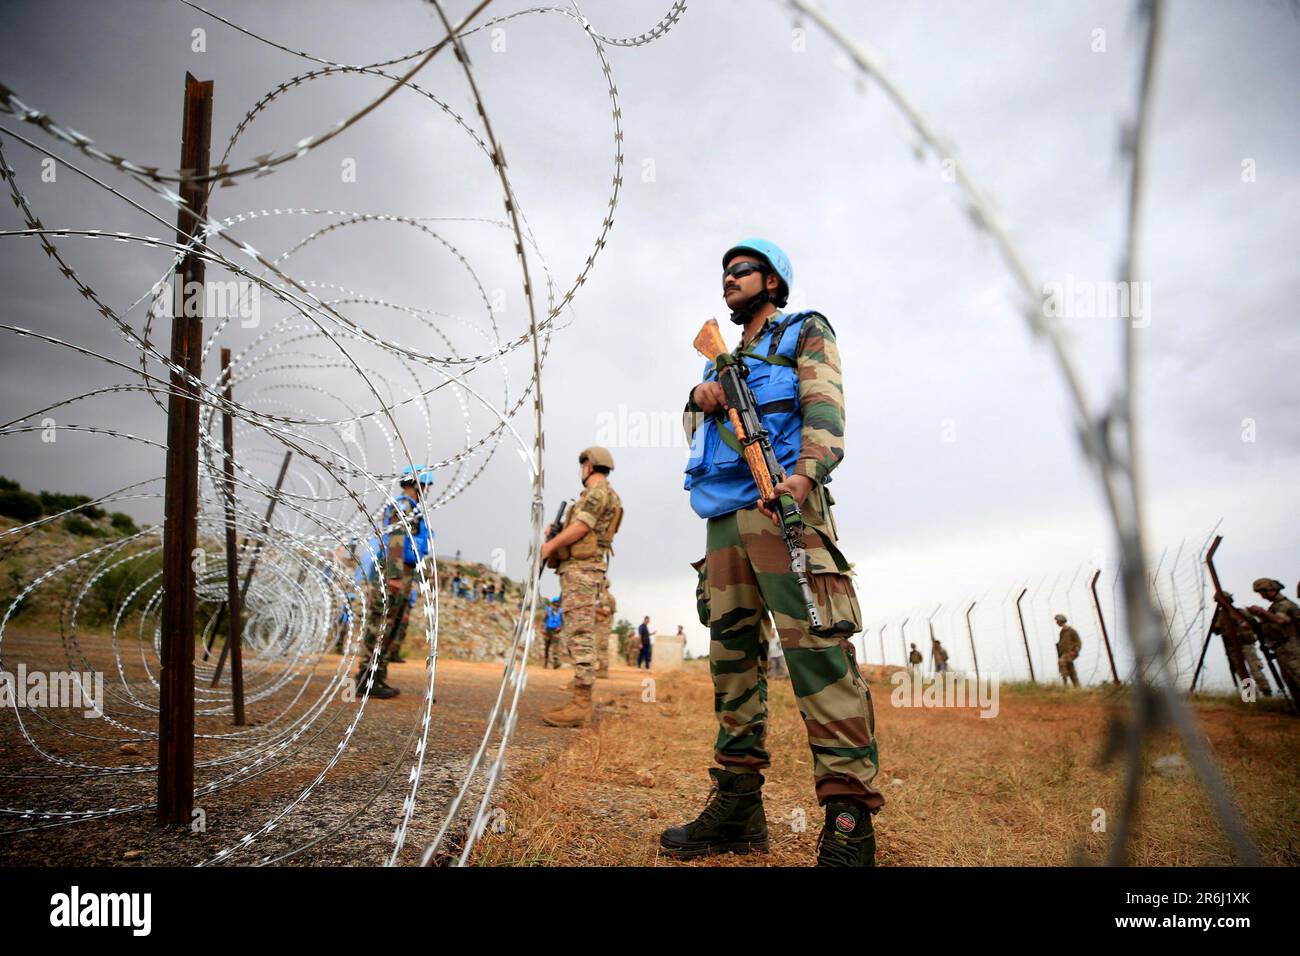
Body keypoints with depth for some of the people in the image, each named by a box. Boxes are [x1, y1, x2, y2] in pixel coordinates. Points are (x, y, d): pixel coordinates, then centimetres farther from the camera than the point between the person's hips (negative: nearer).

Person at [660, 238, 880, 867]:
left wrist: (805, 473, -24)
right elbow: (695, 431, 26)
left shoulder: (804, 333, 12)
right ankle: (737, 804, 10)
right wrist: (700, 398, 3)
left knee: (816, 647, -16)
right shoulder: (726, 359, 31)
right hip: (724, 518, 7)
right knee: (732, 655, 4)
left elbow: (824, 408, -5)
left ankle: (848, 820, -14)